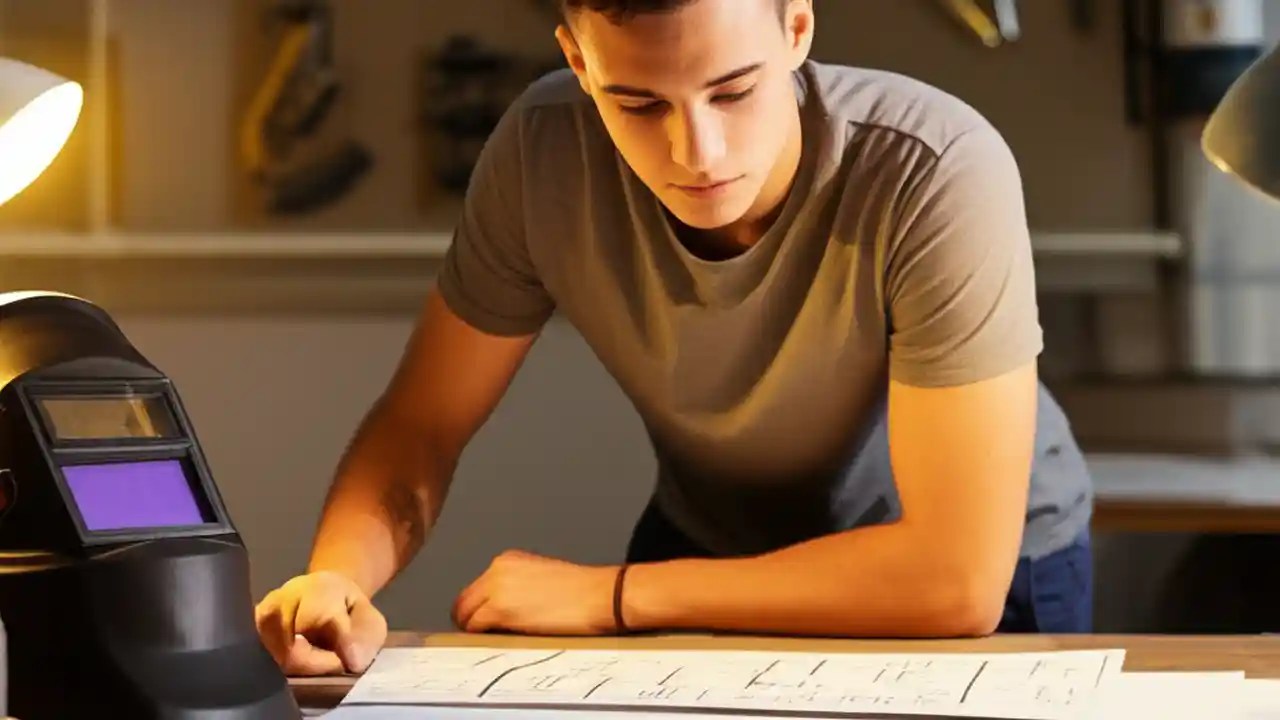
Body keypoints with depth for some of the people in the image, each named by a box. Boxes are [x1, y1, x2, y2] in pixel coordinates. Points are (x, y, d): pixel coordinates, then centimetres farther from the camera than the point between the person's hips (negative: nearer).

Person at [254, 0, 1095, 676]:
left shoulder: (935, 175, -32)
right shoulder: (544, 152, -21)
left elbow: (956, 578, -31)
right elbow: (421, 424, -8)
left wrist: (612, 595, -26)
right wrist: (339, 584, -29)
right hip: (716, 552, 2)